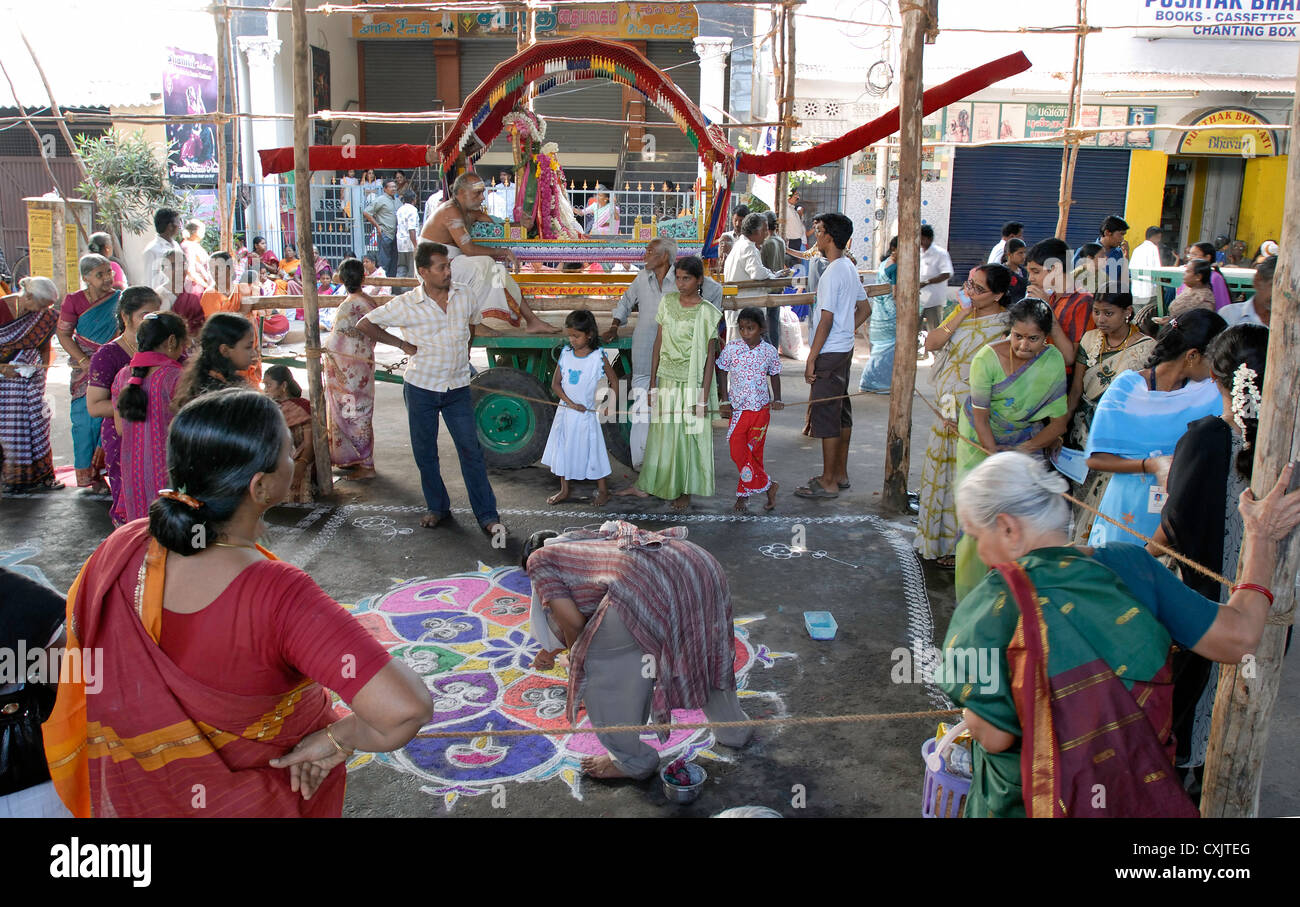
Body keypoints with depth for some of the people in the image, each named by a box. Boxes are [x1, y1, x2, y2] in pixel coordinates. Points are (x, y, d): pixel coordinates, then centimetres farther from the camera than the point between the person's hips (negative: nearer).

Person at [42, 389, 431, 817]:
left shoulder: (122, 549, -23)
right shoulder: (277, 598, -40)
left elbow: (76, 638, -2)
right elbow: (406, 707, -49)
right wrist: (338, 740, -28)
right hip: (263, 801, -4)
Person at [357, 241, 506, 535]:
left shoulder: (463, 296, -2)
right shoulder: (406, 304, -11)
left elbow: (474, 323, 21)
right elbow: (364, 325, -3)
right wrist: (402, 345, -6)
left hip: (457, 389, 1)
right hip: (421, 389, -1)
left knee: (471, 450, -4)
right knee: (425, 453, 10)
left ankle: (487, 516, 1)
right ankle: (437, 507, 28)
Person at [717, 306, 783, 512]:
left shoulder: (770, 351, 0)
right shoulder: (731, 349, -3)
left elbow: (775, 376, 12)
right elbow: (722, 373, 4)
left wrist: (777, 399, 0)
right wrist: (725, 401, -1)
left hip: (761, 408, 0)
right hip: (737, 408, 0)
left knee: (754, 451, 3)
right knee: (738, 451, -6)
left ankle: (743, 495, 15)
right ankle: (766, 486, 7)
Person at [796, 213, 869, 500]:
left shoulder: (832, 273, -18)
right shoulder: (850, 268, 11)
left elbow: (826, 320, -21)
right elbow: (864, 308, 19)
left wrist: (811, 359, -18)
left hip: (829, 353, -10)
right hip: (845, 350, 10)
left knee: (825, 416, -4)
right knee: (841, 412, 15)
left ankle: (828, 482, 2)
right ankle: (840, 473, 25)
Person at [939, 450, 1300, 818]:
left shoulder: (989, 605, -21)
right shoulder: (1129, 566, -9)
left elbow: (993, 736, -23)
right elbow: (1237, 637, -3)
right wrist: (1261, 537, 9)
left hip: (1026, 804, -4)